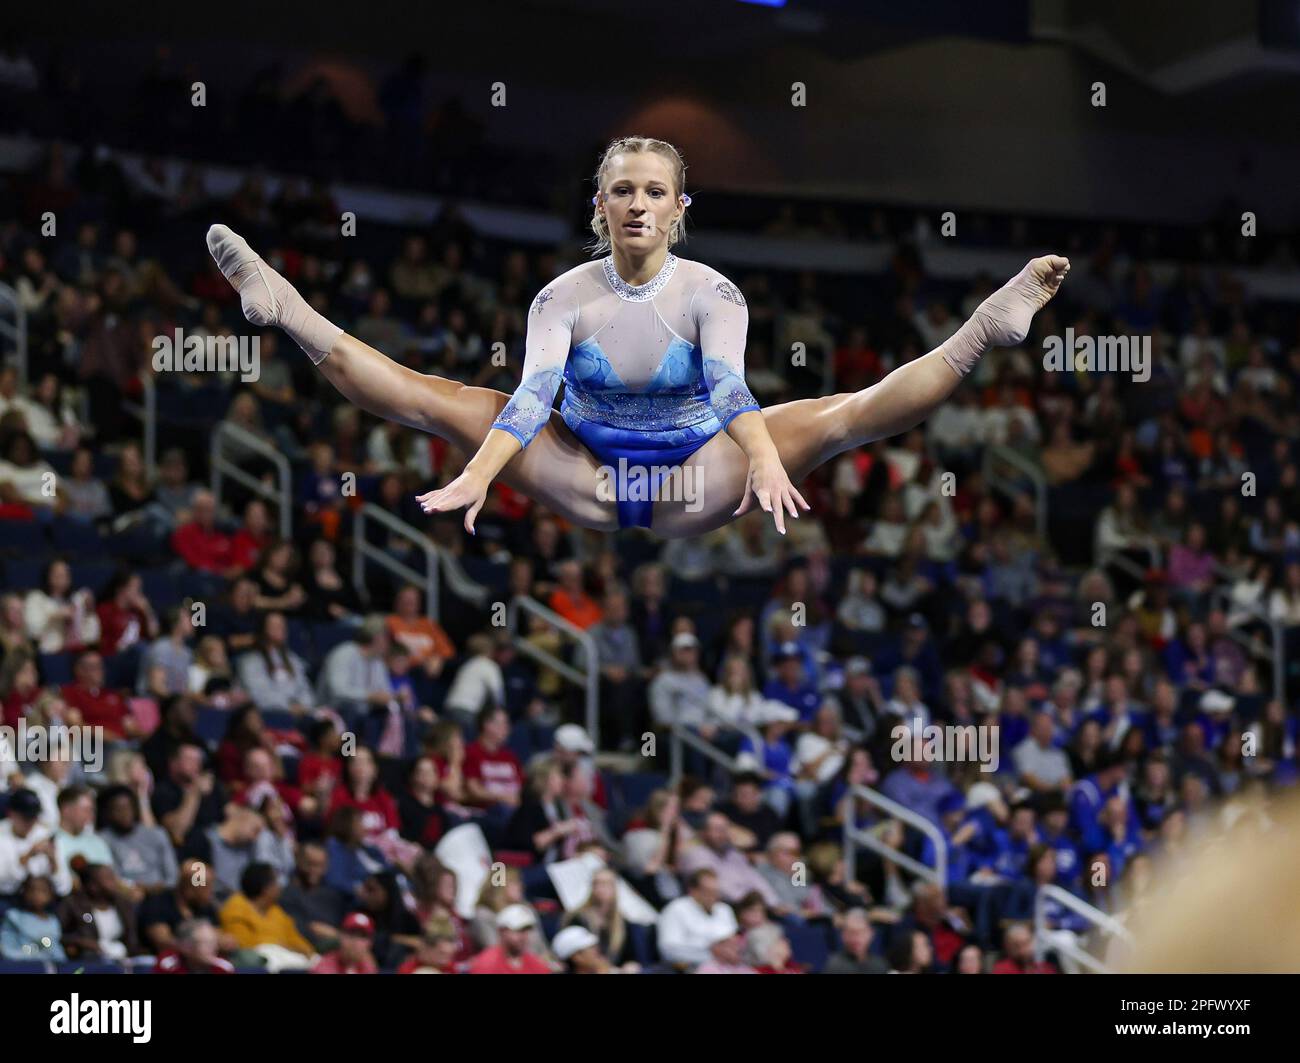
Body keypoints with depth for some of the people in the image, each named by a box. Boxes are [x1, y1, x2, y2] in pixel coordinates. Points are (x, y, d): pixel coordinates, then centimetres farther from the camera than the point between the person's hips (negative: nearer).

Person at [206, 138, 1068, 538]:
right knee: (443, 401, -15)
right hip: (588, 480, 1)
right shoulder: (567, 297, -4)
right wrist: (477, 478, -38)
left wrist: (766, 463, -46)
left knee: (840, 416, -21)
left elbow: (729, 385, -25)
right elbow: (533, 395, -19)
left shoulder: (711, 294, -7)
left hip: (695, 486, -1)